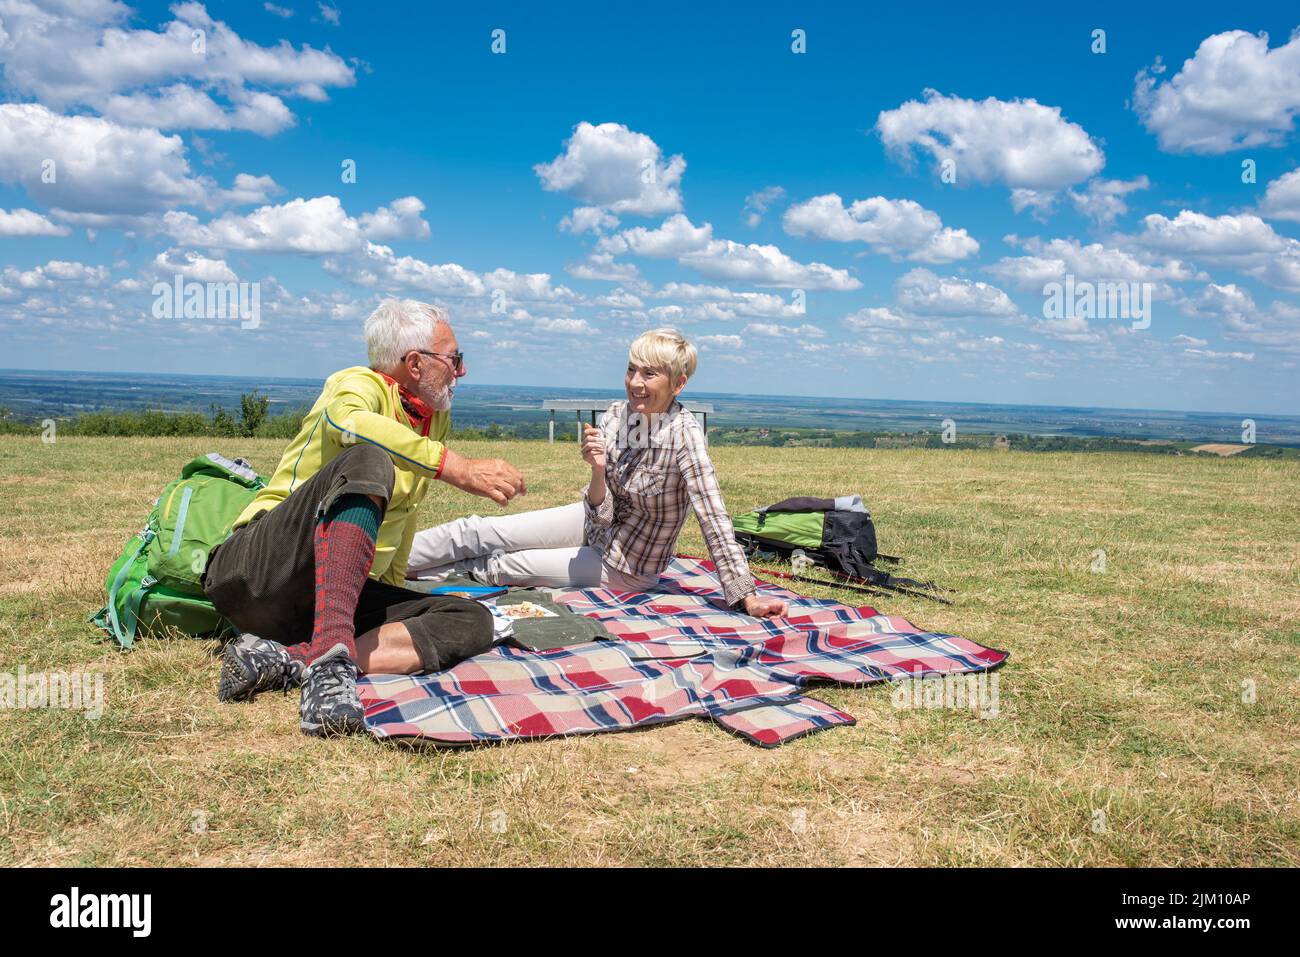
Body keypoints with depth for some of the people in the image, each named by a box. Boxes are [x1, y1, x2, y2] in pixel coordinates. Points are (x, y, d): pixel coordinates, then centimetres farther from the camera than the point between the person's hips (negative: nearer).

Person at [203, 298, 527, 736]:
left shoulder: (436, 418, 17)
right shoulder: (361, 384, -6)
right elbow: (345, 421, -33)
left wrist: (395, 582, 32)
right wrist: (461, 470, -36)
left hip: (332, 596, 8)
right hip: (258, 572, -7)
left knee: (471, 622, -15)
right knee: (368, 462, -32)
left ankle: (291, 659, -30)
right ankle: (332, 656, -47)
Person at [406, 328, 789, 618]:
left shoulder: (683, 434, -29)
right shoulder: (616, 417, -13)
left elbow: (713, 517, -30)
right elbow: (599, 514, -14)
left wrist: (747, 596, -33)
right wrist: (598, 471, -34)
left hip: (626, 569, -5)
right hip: (596, 526, 5)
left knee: (501, 565, -4)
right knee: (477, 531, -1)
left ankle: (427, 576, 23)